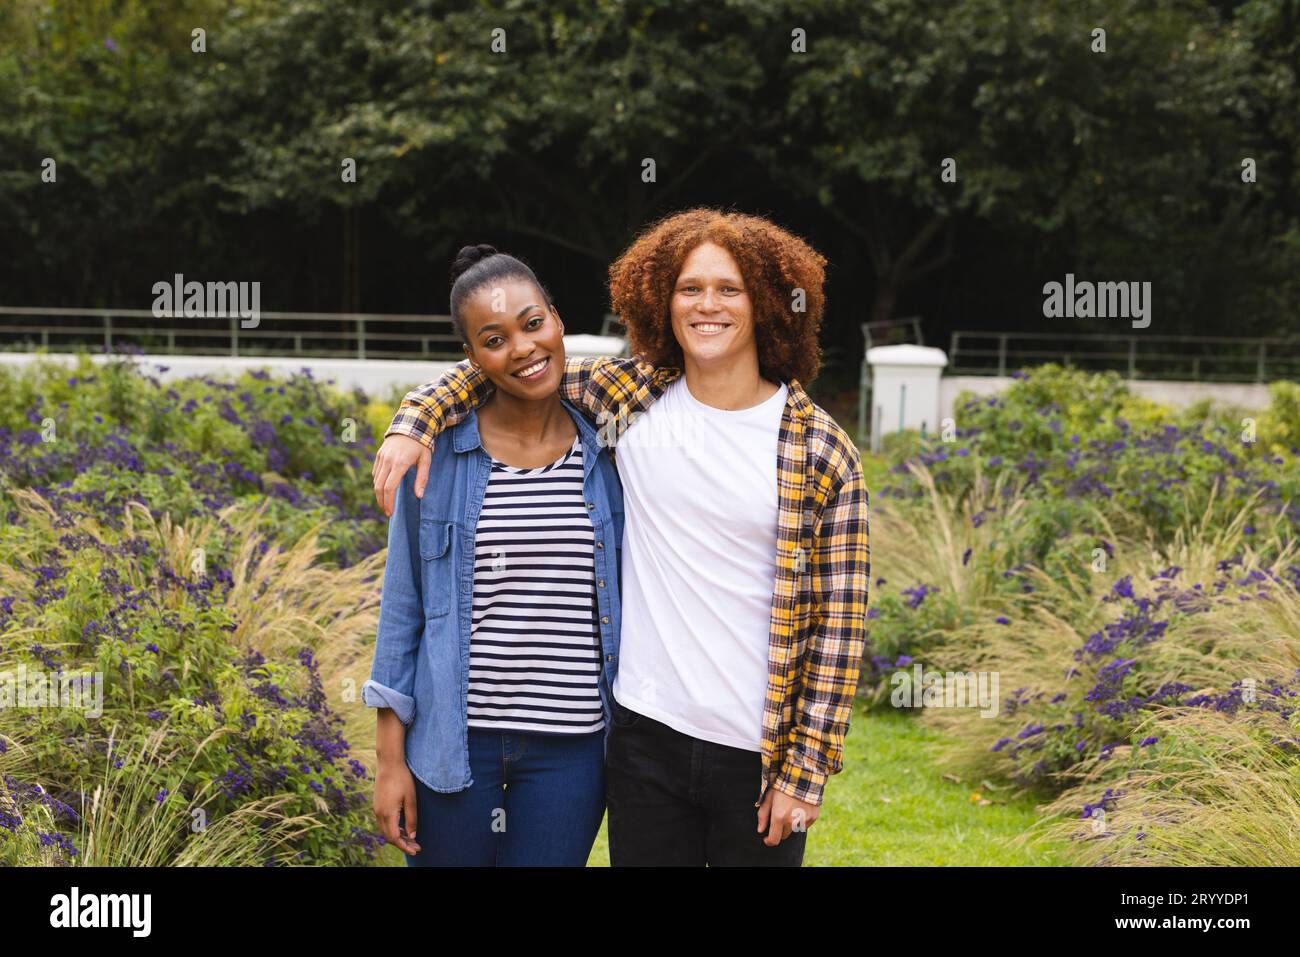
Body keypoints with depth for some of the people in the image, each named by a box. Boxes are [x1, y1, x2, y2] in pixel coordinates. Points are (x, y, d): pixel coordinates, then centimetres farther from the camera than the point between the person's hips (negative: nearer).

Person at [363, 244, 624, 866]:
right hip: (452, 738, -1)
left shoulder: (606, 457, 1)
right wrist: (390, 758, -1)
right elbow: (402, 605, 1)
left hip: (569, 745, 1)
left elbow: (626, 603, 9)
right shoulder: (437, 455, -3)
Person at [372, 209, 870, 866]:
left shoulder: (821, 452, -5)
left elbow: (840, 624, -5)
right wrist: (415, 421, -6)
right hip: (647, 737, 2)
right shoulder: (631, 395, 1)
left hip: (759, 753, -2)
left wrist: (804, 771, -8)